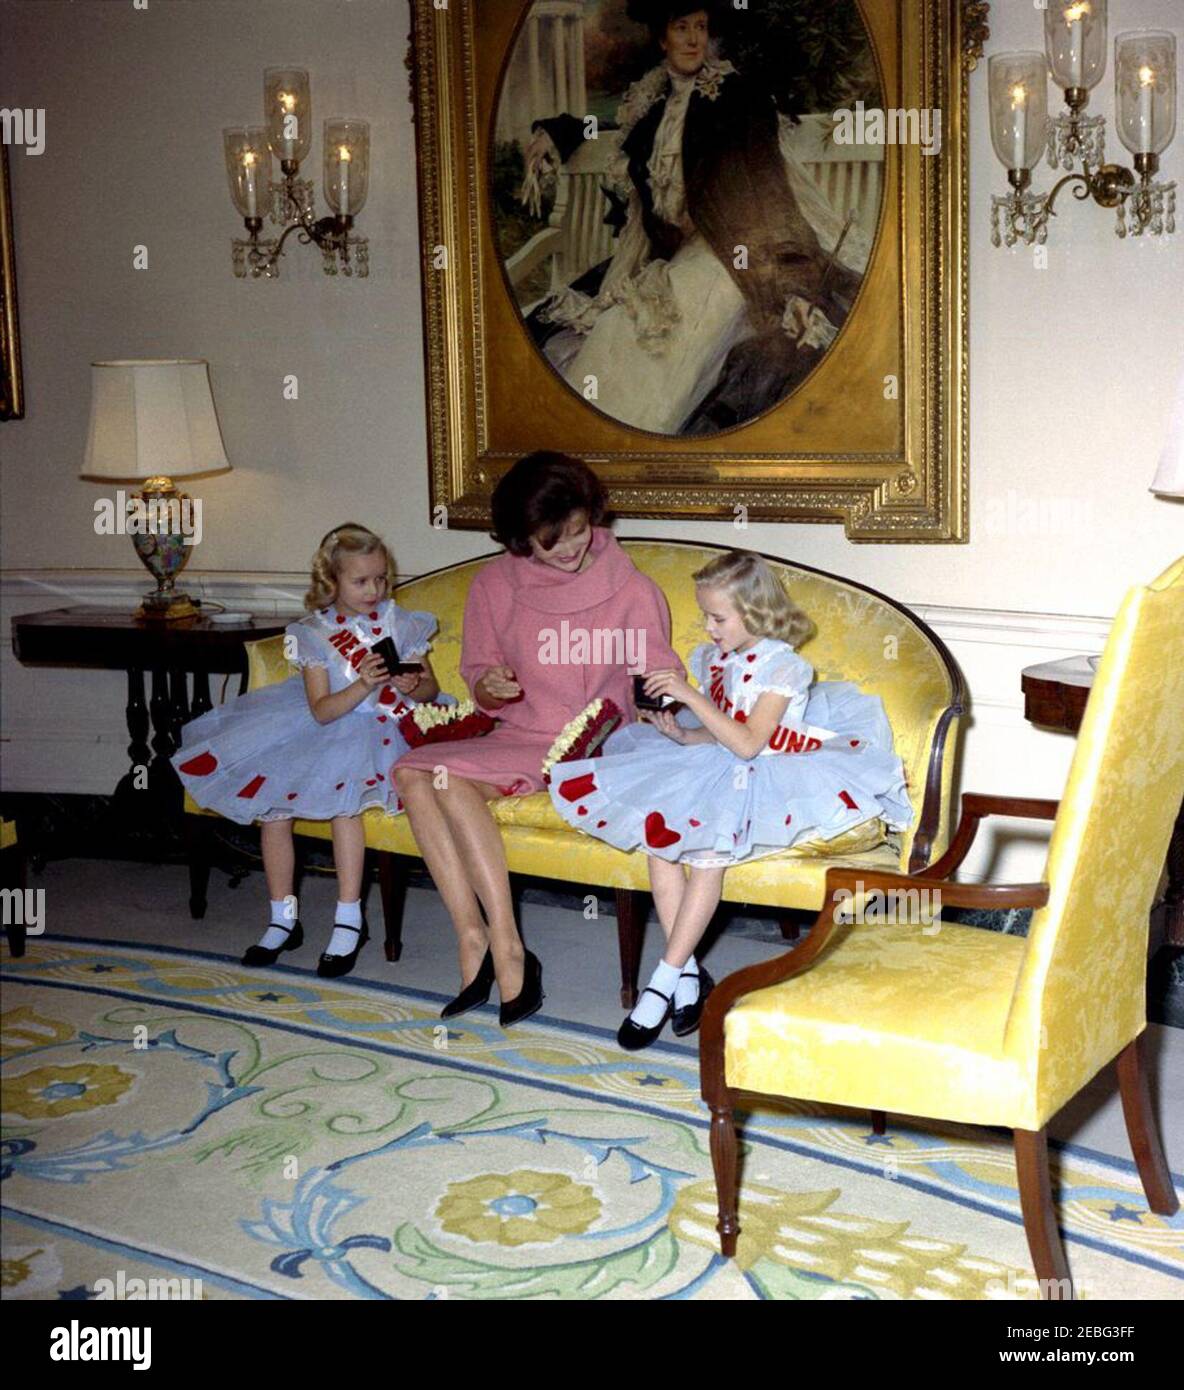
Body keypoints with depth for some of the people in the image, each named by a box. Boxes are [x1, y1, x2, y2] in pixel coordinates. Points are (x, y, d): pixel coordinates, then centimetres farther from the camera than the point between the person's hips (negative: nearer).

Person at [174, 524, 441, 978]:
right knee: (273, 802, -11)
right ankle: (283, 919, 6)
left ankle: (349, 921, -21)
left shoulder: (399, 622, 1)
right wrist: (363, 686, -26)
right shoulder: (314, 633, -1)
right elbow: (322, 711, -9)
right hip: (328, 729, 3)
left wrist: (412, 687, -18)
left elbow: (430, 688, 6)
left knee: (341, 795, -30)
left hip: (383, 727, -3)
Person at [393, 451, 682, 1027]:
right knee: (411, 773, -23)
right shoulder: (495, 585, 6)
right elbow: (478, 677, 14)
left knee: (449, 774, -28)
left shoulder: (630, 589, -3)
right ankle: (472, 938, -24)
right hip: (517, 737, 5)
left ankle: (506, 948, -24)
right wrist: (488, 687, -11)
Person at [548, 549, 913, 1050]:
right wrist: (682, 734, -4)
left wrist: (692, 697, -22)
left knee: (707, 847, -30)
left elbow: (747, 743, -19)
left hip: (766, 778, -7)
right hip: (719, 770, 7)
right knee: (657, 836, -19)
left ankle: (663, 982, -25)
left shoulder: (781, 666, -11)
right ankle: (687, 971, -15)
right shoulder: (716, 659, 11)